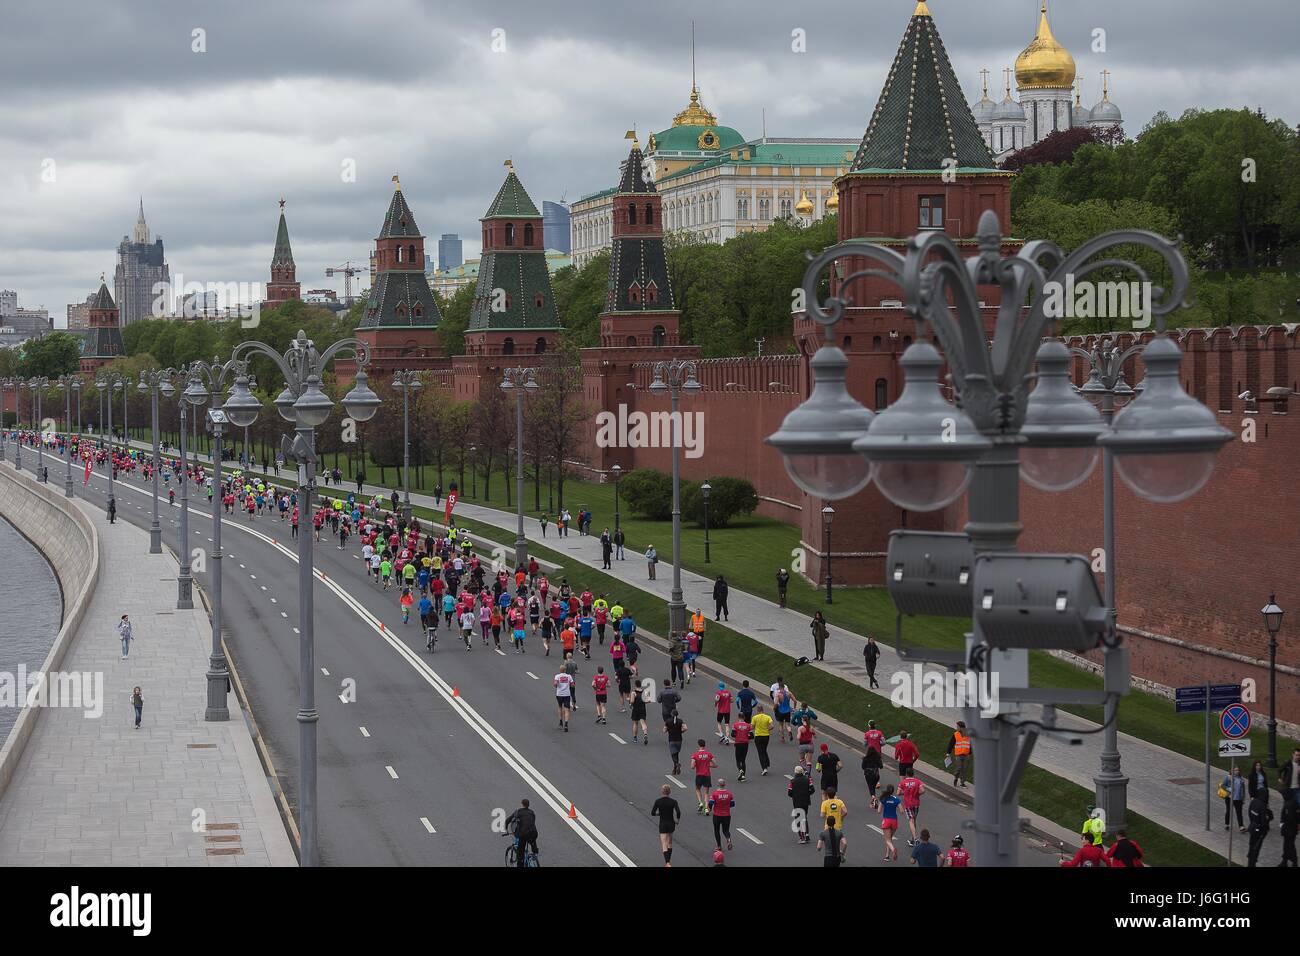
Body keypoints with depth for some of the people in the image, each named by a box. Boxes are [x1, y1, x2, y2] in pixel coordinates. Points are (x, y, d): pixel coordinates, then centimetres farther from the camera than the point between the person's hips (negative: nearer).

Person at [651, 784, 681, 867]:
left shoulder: (658, 801, -8)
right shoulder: (673, 802, -8)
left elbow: (652, 813, -7)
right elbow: (678, 812, -18)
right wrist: (677, 820, 0)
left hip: (662, 824, -2)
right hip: (671, 823, 2)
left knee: (664, 845, -5)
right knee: (670, 843, 22)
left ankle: (667, 863, -20)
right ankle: (669, 861, 30)